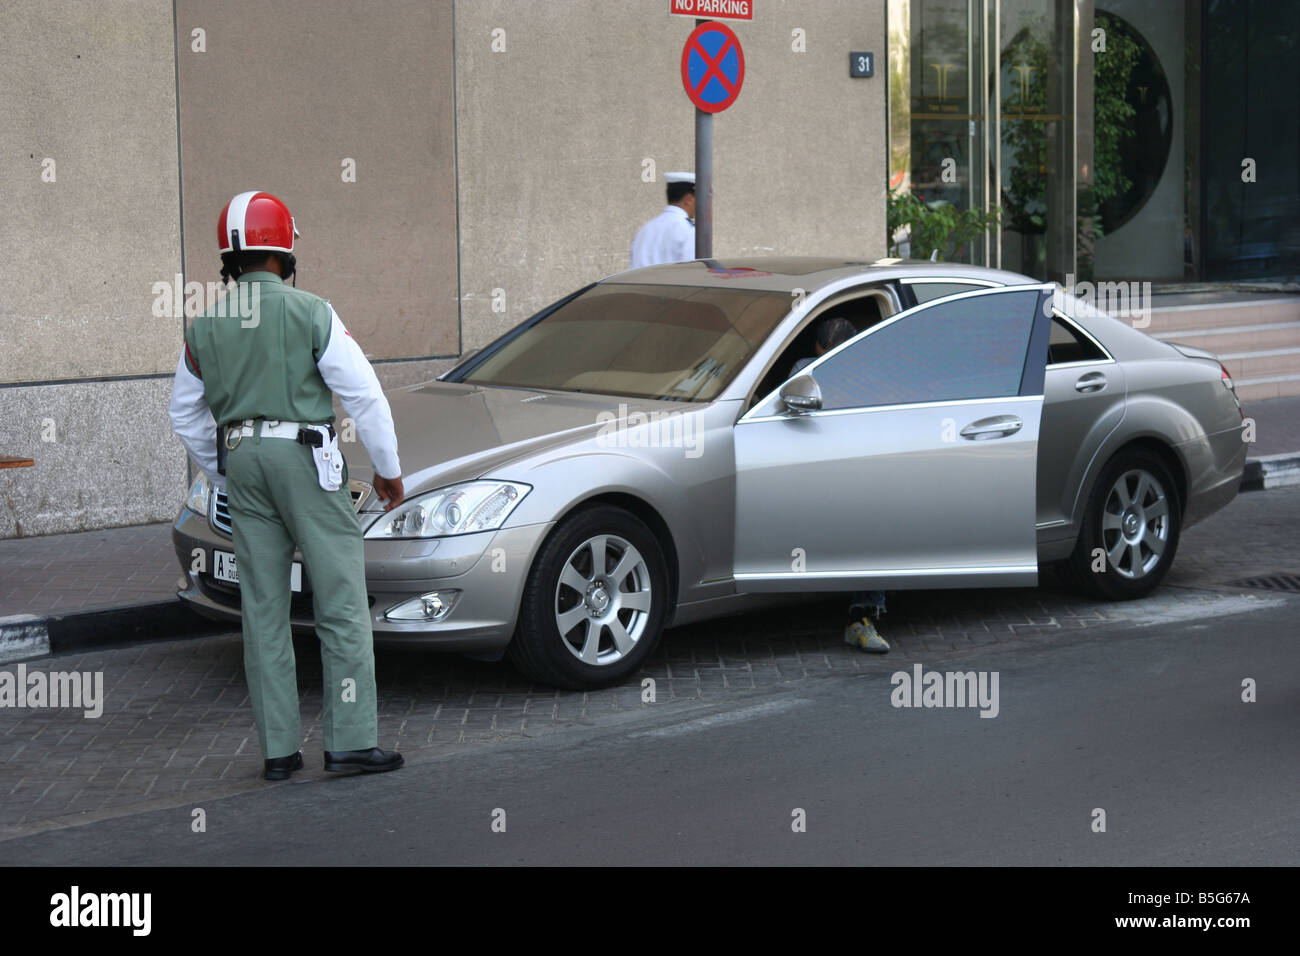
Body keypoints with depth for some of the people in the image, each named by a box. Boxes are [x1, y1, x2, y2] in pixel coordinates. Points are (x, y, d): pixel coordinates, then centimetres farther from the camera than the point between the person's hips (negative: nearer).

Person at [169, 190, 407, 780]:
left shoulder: (204, 328, 7)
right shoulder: (310, 313, -7)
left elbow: (185, 416, 16)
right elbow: (363, 394, -8)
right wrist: (388, 468, 2)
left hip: (243, 461, 5)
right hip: (306, 458, -5)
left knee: (264, 609, 9)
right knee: (341, 602, 0)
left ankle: (278, 749, 10)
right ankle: (351, 740, -3)